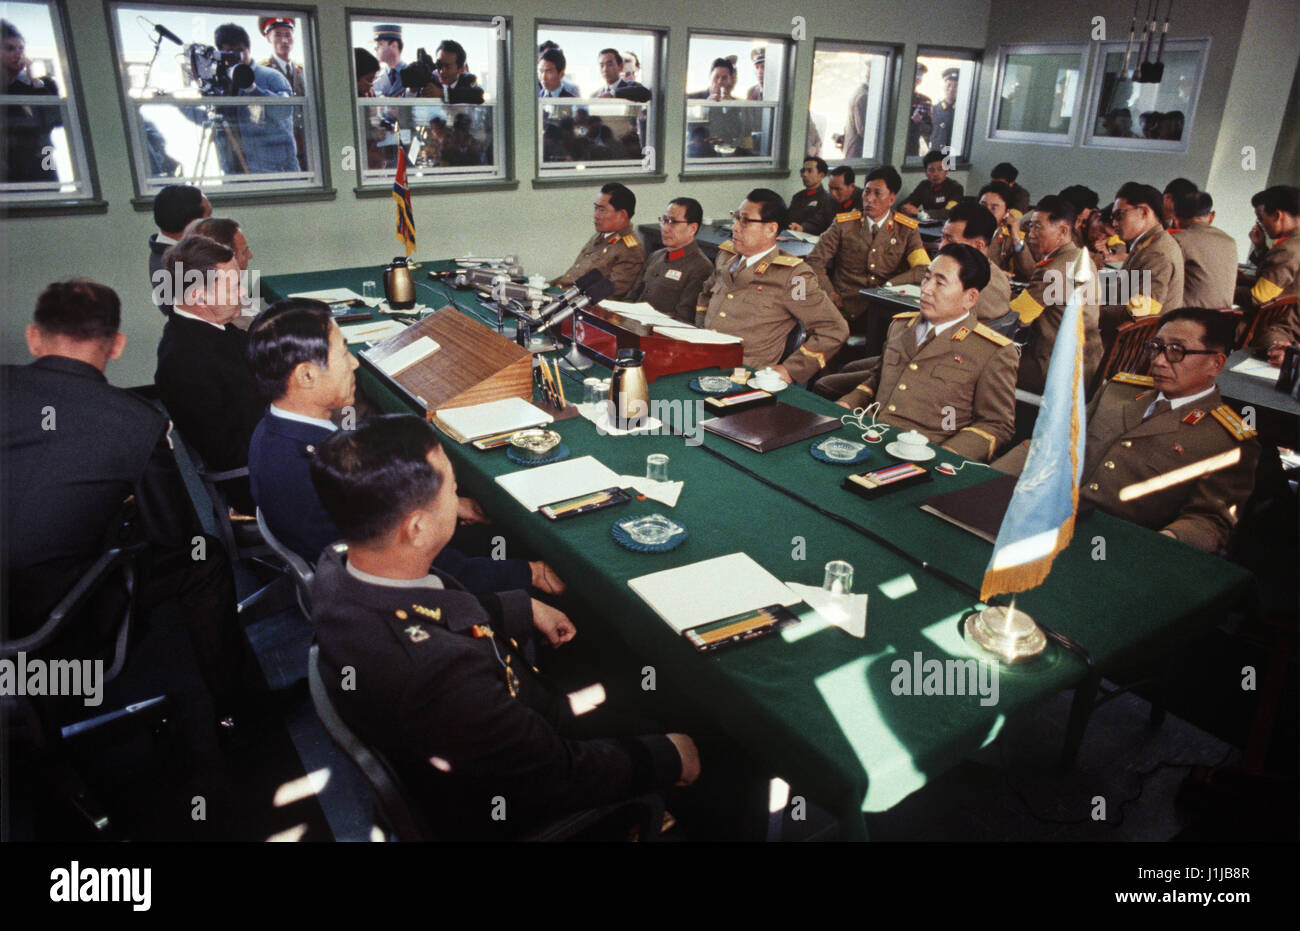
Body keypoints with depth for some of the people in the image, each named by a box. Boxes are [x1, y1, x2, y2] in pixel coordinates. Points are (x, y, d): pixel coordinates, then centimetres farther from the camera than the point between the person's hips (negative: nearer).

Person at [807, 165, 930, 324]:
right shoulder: (844, 224, 8)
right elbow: (815, 260, 4)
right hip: (846, 305, -1)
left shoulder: (907, 229, 9)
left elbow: (924, 269, 0)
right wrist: (830, 293, -11)